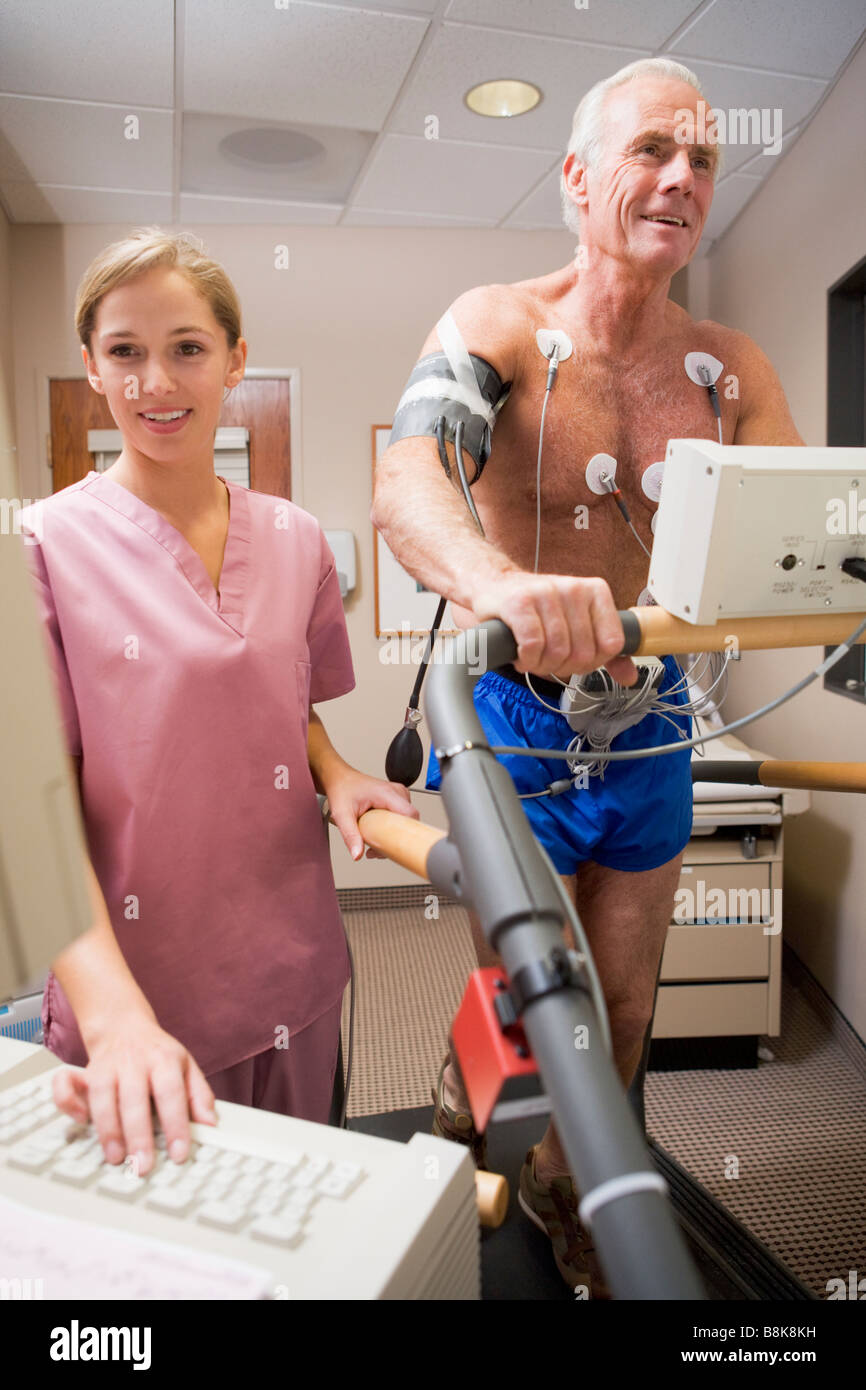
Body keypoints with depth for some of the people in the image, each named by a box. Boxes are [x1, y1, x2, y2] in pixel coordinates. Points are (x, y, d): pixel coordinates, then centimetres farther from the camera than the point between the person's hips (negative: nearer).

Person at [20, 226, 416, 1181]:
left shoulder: (295, 541, 3)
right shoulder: (45, 547, -10)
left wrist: (336, 775, -8)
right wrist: (113, 1012, -27)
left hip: (293, 970, 4)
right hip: (126, 986, -3)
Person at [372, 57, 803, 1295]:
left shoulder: (730, 367, 1)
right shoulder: (499, 327, -11)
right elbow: (404, 485, -31)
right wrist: (501, 582, -53)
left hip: (653, 721, 5)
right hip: (518, 715, -4)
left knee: (624, 1009, 18)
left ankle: (560, 1186, 49)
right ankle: (454, 1135, 46)